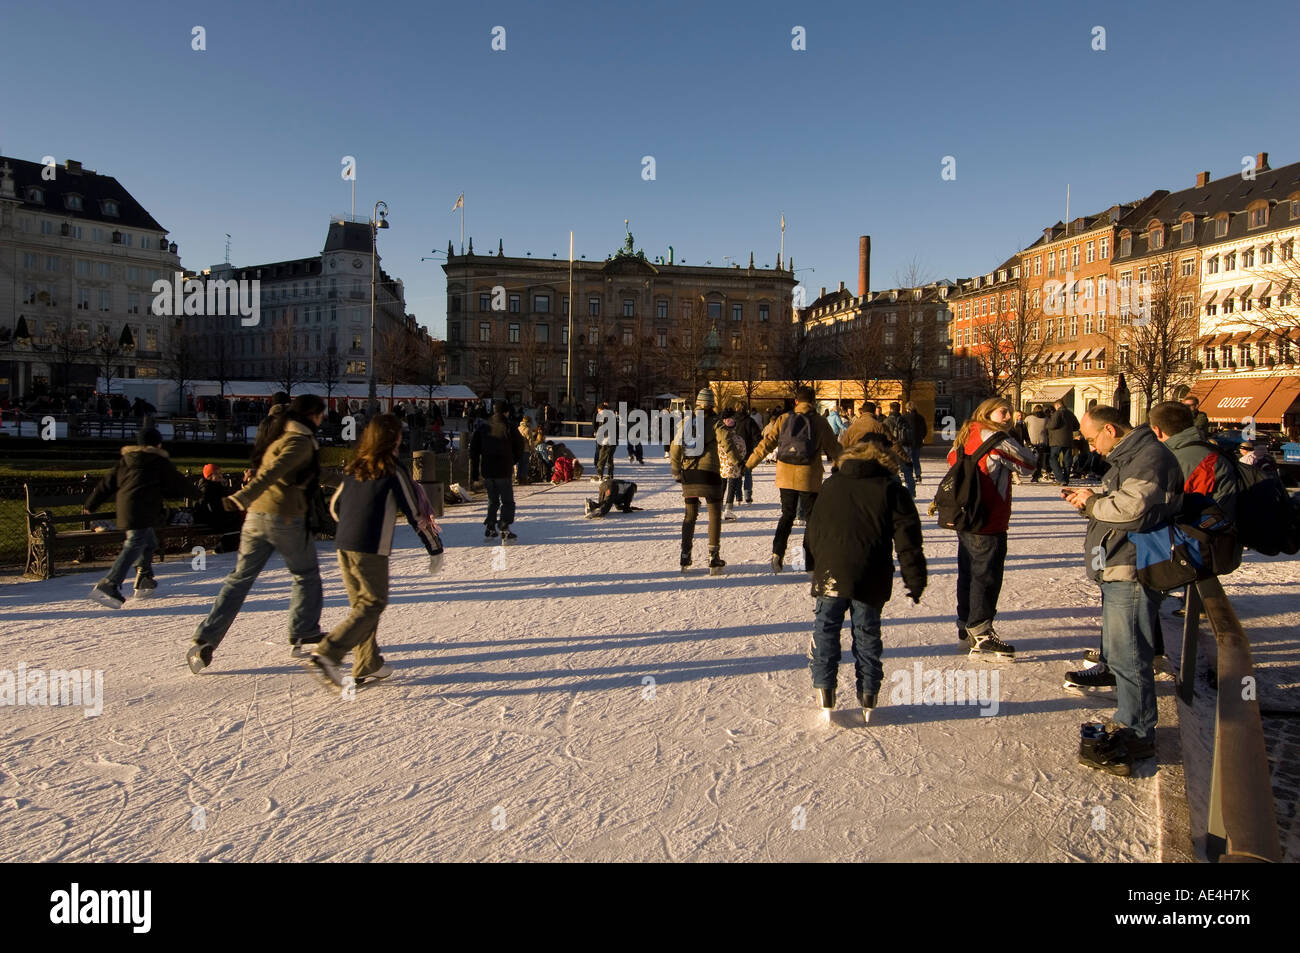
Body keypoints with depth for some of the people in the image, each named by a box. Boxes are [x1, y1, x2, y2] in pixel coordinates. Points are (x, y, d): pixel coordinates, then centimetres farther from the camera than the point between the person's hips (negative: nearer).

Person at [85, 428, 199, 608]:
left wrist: (91, 504, 26)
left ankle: (144, 582, 27)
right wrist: (196, 492, 26)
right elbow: (177, 482, 9)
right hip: (141, 512, -8)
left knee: (149, 542, 23)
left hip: (125, 510, 8)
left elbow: (108, 482, 19)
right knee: (134, 546, -14)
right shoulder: (160, 462, 2)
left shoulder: (125, 460, 19)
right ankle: (108, 585, -27)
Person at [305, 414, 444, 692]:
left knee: (361, 603, 15)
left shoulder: (353, 468, 12)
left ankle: (368, 665, 19)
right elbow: (416, 513, -4)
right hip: (371, 550, -7)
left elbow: (335, 506, 19)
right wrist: (435, 549, 4)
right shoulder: (393, 471, -6)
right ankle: (328, 654, -10)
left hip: (344, 545, 7)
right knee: (373, 604, 2)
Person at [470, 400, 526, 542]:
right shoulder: (510, 430, -6)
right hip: (503, 472, -5)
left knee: (493, 500, 18)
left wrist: (473, 474, 9)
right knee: (507, 501, 2)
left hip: (486, 472, 5)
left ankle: (489, 529, 18)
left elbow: (474, 452, 6)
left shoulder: (482, 429, 7)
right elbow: (519, 451, 1)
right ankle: (504, 530, -8)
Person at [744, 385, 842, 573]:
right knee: (813, 517, 11)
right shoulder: (820, 422, -1)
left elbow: (766, 444, 1)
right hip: (809, 478, -2)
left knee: (787, 515, 14)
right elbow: (834, 448, 6)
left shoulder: (783, 420, 2)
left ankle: (777, 554, 3)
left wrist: (748, 464, 10)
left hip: (785, 477, 2)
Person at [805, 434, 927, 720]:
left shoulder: (831, 484, 8)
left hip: (831, 572, 1)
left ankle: (824, 690, 7)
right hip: (871, 578, -1)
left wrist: (812, 563, 23)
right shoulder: (892, 490, -1)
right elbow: (907, 539, -2)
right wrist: (915, 581, 3)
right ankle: (867, 696, 16)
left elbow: (813, 528, 13)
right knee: (867, 633, 12)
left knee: (826, 629, 11)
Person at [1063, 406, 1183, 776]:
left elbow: (1134, 510, -28)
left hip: (1133, 574, -11)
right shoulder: (1128, 455, 17)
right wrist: (1091, 500, 4)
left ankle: (1136, 734, 4)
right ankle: (1130, 723, 29)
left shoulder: (1150, 457, -16)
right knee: (1117, 651, 17)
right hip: (1119, 571, 11)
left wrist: (1093, 503, -12)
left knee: (1128, 655, -5)